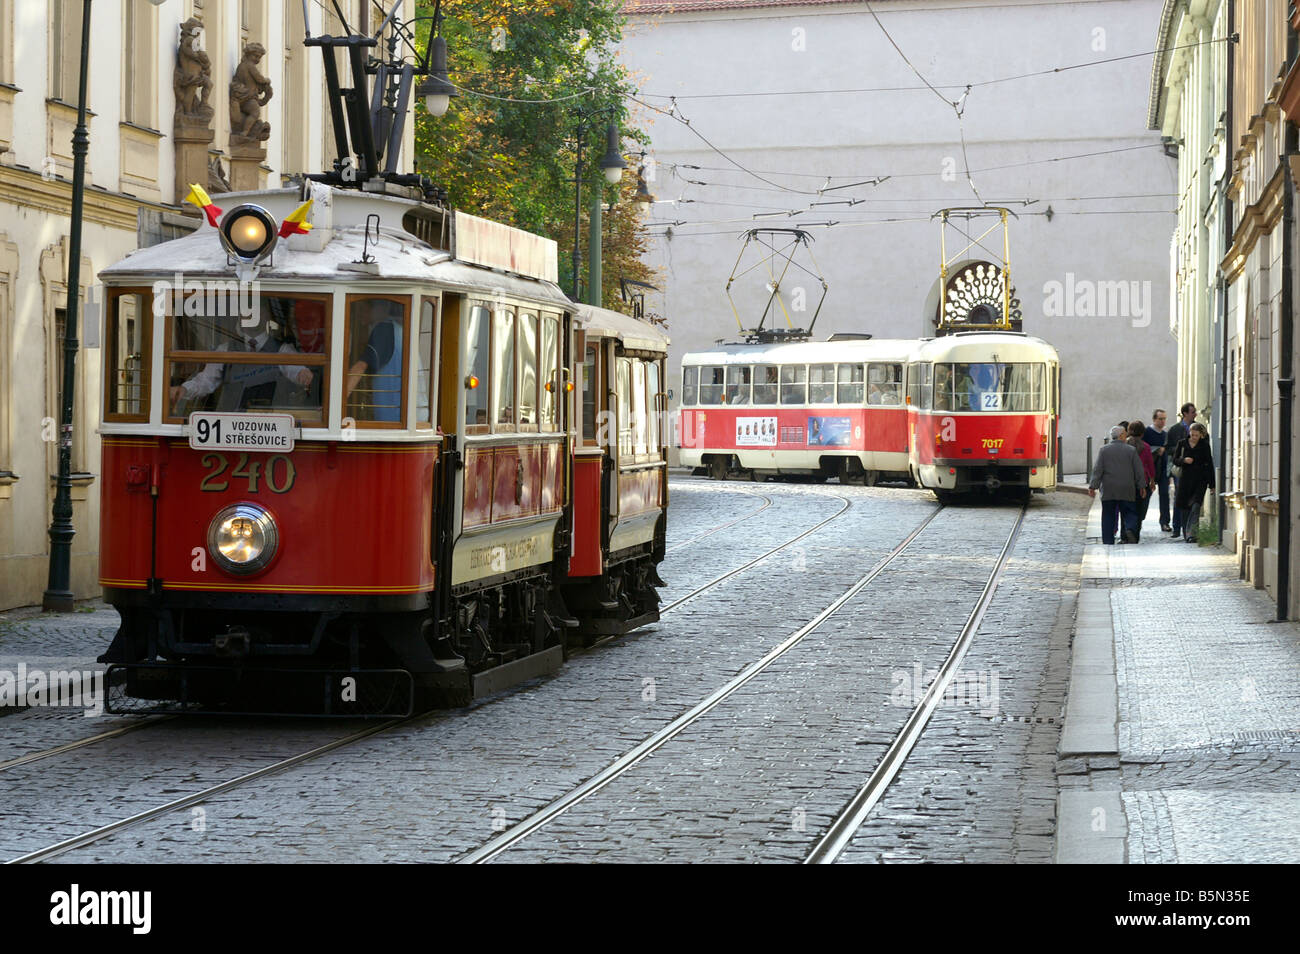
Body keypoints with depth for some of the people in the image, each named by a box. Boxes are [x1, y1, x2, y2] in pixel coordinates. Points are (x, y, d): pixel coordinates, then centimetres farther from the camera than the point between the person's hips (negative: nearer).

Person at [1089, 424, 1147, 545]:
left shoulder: (1103, 450, 2)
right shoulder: (1131, 450, 1)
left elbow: (1098, 470, -4)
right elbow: (1139, 471, 3)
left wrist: (1093, 486, -4)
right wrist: (1141, 486, 11)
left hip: (1108, 490, 1)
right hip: (1126, 490, -1)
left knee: (1108, 516, 5)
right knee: (1129, 512, 9)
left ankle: (1108, 542, 1)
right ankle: (1129, 529, -19)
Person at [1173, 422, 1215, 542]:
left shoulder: (1204, 446, 2)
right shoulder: (1182, 444, 6)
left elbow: (1209, 464, 4)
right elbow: (1175, 459, 9)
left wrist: (1211, 484, 2)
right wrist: (1184, 460, -14)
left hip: (1200, 479, -2)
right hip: (1185, 478, 2)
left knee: (1195, 506, -15)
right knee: (1184, 506, 5)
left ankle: (1191, 534, -20)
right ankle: (1186, 533, 20)